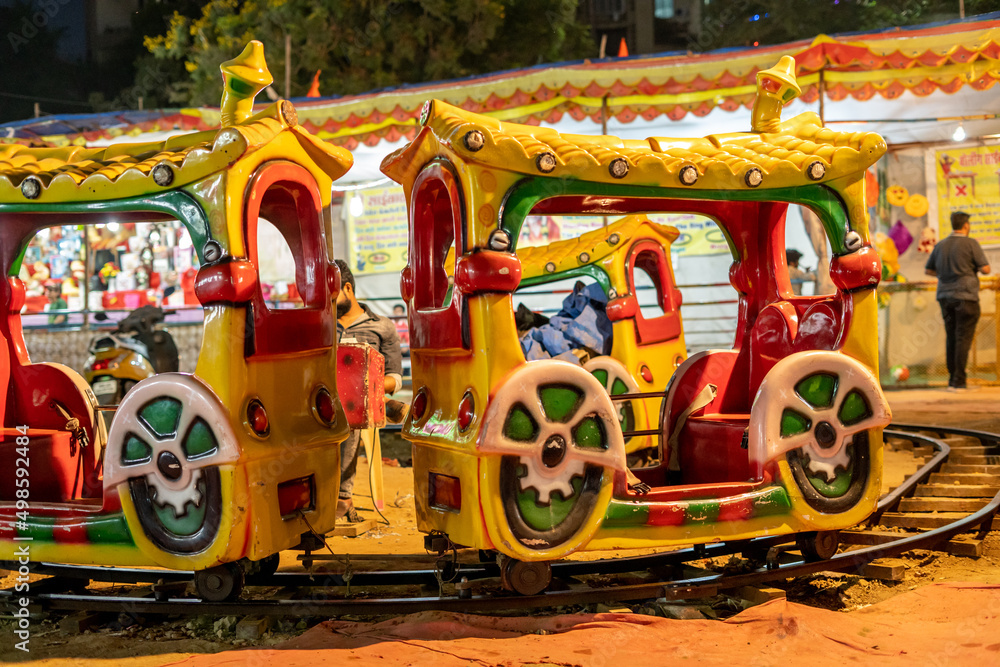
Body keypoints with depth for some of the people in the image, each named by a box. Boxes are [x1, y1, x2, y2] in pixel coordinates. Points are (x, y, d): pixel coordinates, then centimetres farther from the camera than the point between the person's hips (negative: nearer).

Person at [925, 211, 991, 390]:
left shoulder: (940, 245, 9)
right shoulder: (971, 243, -7)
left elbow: (928, 270, 17)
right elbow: (985, 269, -9)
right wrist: (974, 268, 11)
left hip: (945, 296, 5)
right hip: (965, 296, -5)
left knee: (951, 337, 10)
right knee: (963, 338, -4)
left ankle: (952, 379, 11)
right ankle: (958, 381, -7)